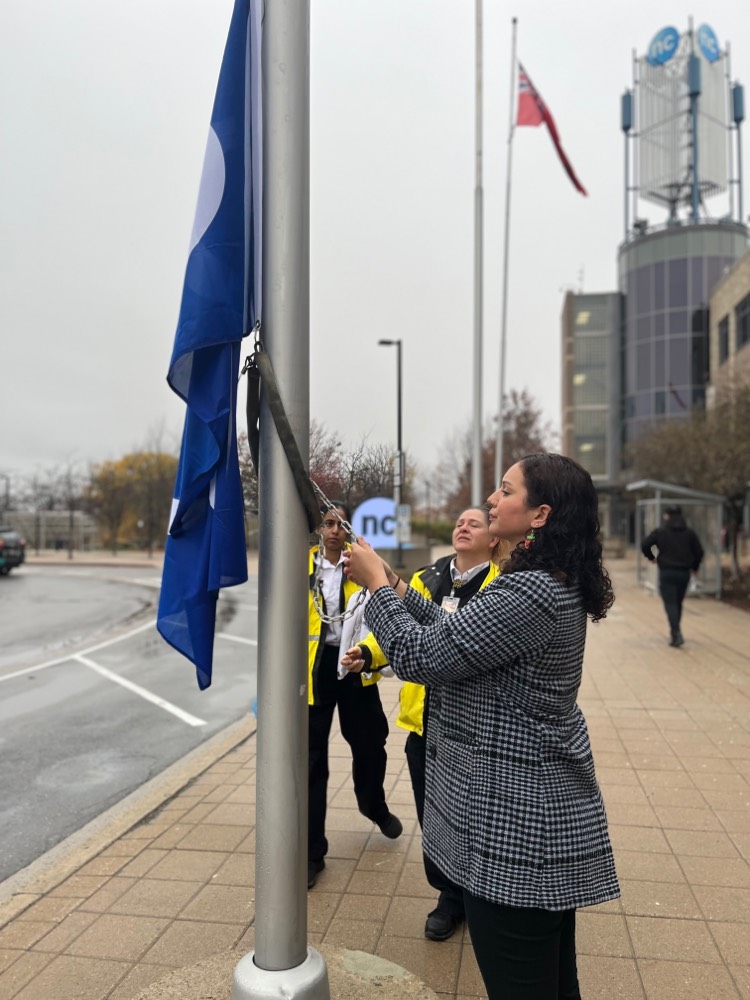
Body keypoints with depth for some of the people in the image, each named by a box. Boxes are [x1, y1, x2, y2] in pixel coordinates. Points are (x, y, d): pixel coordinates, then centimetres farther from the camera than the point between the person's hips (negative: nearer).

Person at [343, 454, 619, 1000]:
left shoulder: (530, 593, -26)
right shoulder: (557, 583, 6)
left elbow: (421, 657, -24)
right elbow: (460, 632, 12)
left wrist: (377, 584, -11)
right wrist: (396, 586, 9)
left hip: (515, 816, -10)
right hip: (544, 806, 10)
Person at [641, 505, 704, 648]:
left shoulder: (660, 532, -4)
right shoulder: (689, 533, 5)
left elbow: (645, 545, -8)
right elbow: (699, 551, 4)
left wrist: (650, 557, 10)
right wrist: (694, 566, 19)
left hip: (667, 573, -4)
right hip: (684, 573, 4)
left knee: (670, 604, -4)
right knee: (678, 603, 16)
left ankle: (676, 634, -18)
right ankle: (674, 633, 24)